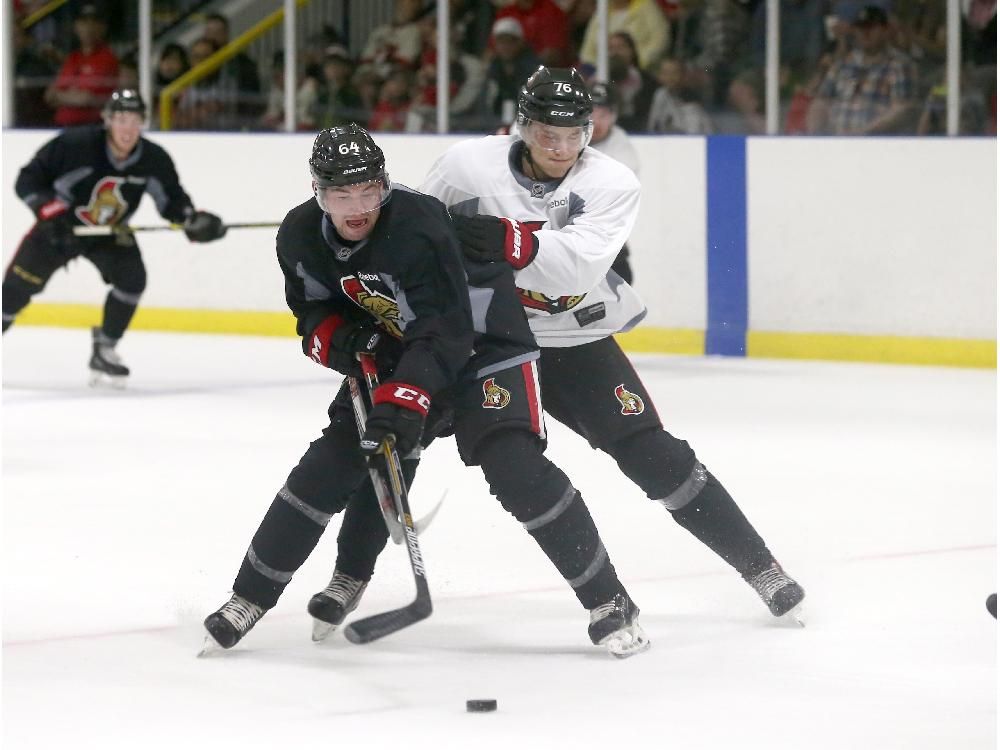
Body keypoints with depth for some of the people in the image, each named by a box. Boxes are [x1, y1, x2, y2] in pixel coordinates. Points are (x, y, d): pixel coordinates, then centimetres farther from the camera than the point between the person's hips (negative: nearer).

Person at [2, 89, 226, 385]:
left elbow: (172, 199, -4)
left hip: (110, 234, 2)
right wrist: (48, 208, -34)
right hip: (59, 227, -2)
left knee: (132, 279, -17)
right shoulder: (75, 144, -28)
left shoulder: (154, 160, -17)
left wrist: (193, 220, -23)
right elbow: (28, 179, -21)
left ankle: (104, 351, -1)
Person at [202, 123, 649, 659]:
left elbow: (445, 332, -35)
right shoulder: (301, 236, -11)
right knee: (332, 463, -2)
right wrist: (338, 338, -16)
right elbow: (312, 309, 6)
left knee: (515, 468, -22)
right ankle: (251, 596, 9)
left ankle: (609, 601, -12)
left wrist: (405, 397, -44)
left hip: (480, 342, -6)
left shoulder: (416, 226, -33)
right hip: (393, 350, 6)